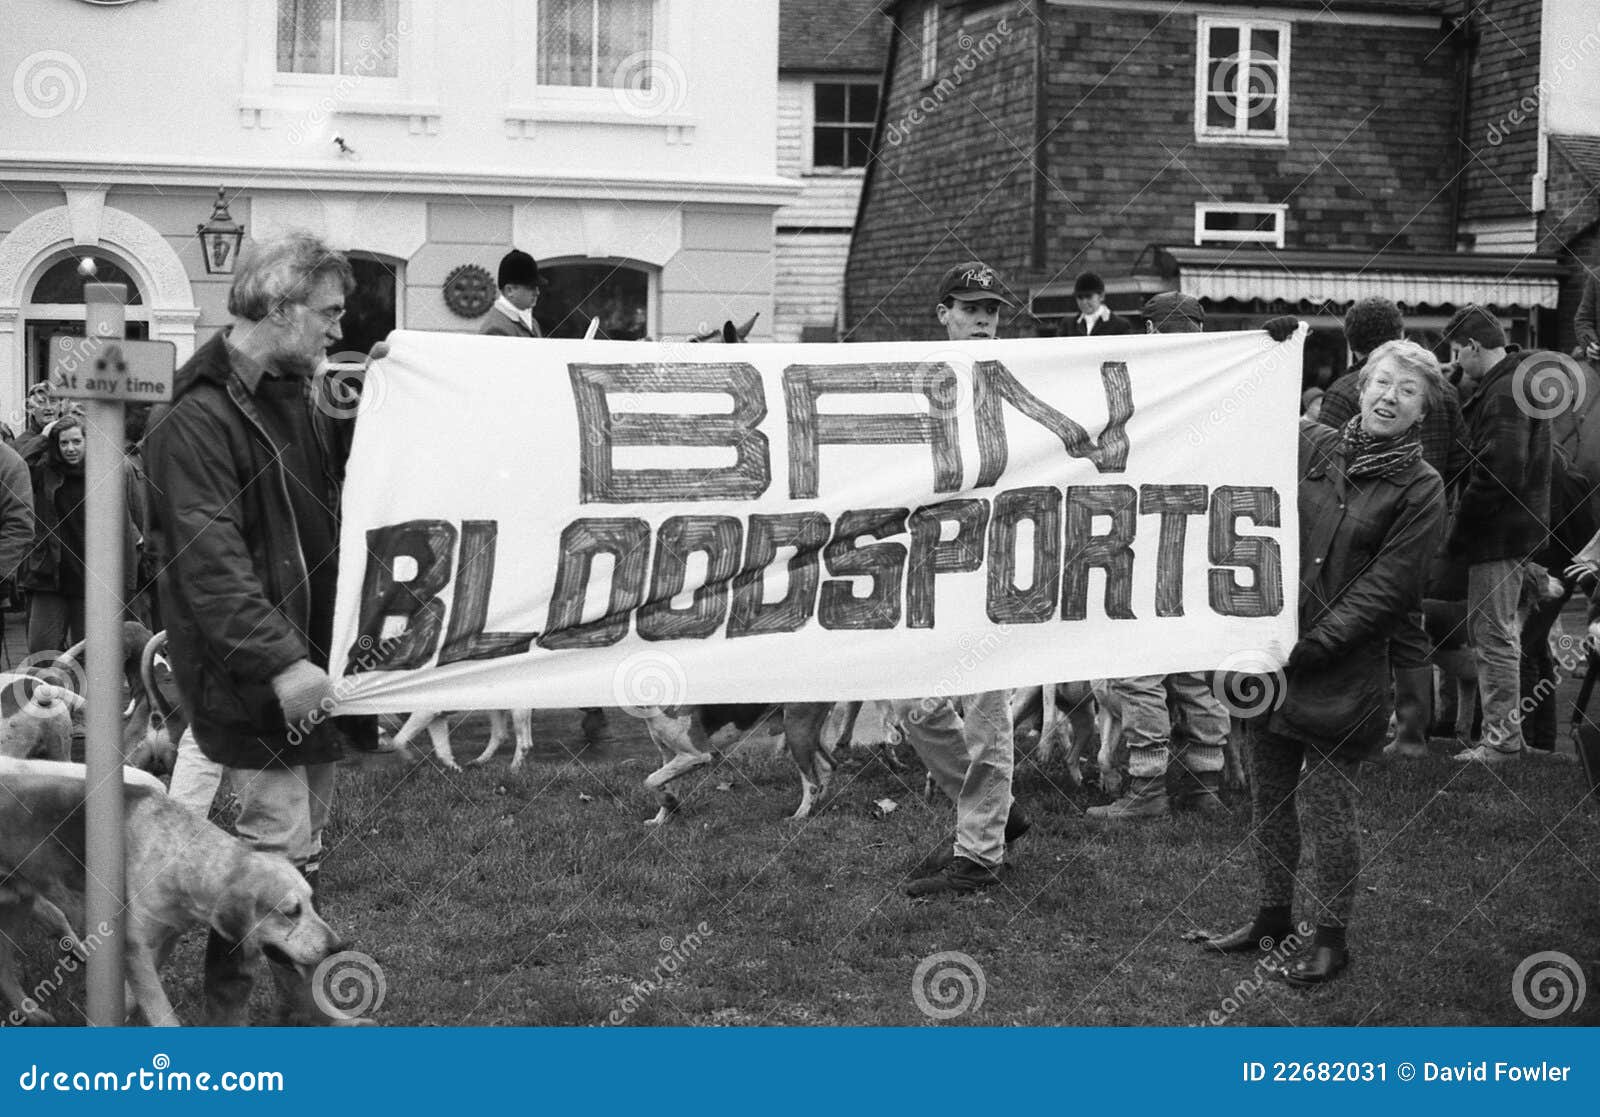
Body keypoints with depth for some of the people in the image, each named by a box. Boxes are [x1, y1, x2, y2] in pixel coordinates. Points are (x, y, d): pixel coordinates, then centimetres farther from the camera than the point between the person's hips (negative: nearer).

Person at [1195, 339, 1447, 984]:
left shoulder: (1420, 489, -4)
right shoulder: (1308, 446, 5)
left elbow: (1386, 590, -10)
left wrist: (1306, 647, -15)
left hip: (1343, 670, -4)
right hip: (1268, 657, 4)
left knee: (1326, 808, 1)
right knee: (1268, 797, 14)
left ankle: (1331, 937, 16)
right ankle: (1274, 915, 31)